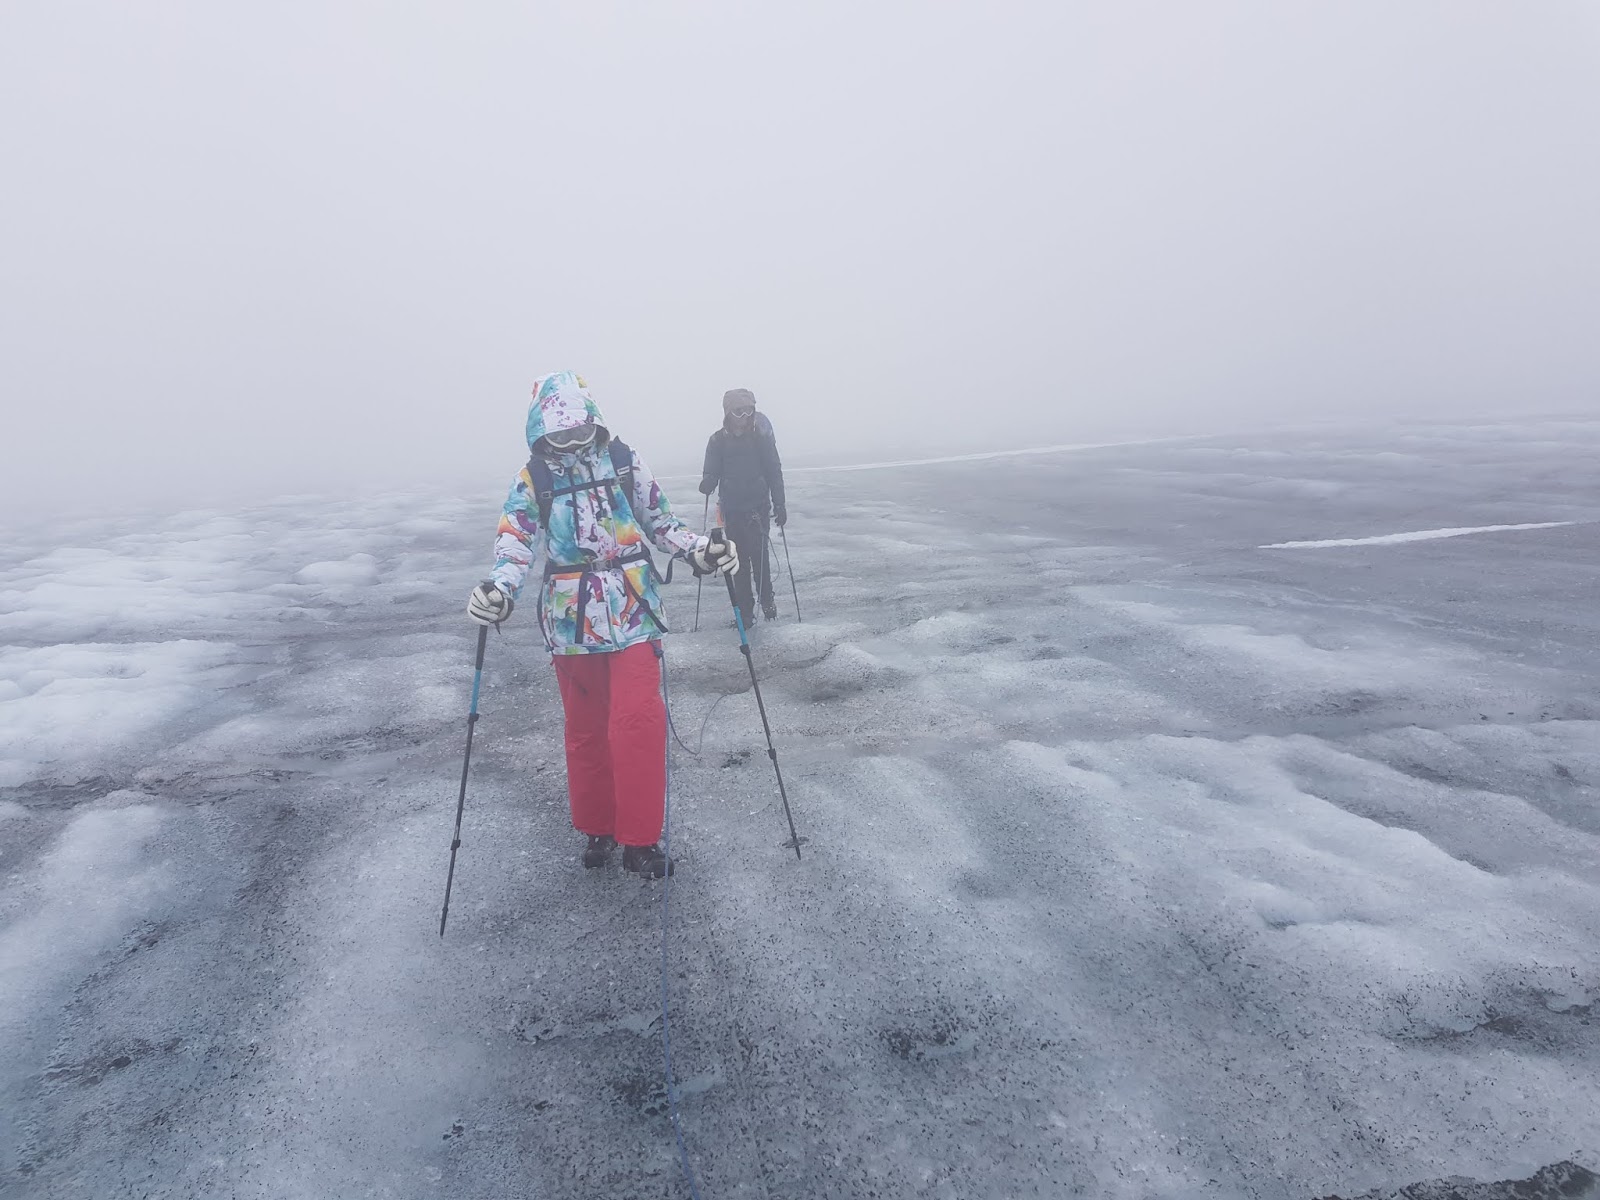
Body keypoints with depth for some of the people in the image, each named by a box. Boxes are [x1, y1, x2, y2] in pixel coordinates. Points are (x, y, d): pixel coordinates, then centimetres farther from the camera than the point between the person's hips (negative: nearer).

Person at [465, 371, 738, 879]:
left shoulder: (626, 465, 0)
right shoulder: (532, 481, 0)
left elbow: (661, 523, 8)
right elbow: (515, 546, -6)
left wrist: (700, 550, -8)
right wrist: (499, 590, -25)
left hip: (632, 614, -1)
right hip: (571, 623, 1)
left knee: (638, 723, -9)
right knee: (586, 728, 12)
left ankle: (639, 839, 4)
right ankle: (596, 827, 30)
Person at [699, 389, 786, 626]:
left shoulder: (762, 436, -1)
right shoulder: (718, 440, 2)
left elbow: (774, 471, 2)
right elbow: (712, 473, 2)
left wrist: (779, 504, -1)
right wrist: (707, 483, -22)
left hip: (758, 507, -1)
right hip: (731, 509, 2)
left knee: (760, 554, -11)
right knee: (739, 561, 4)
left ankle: (766, 598, 12)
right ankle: (745, 610, 13)